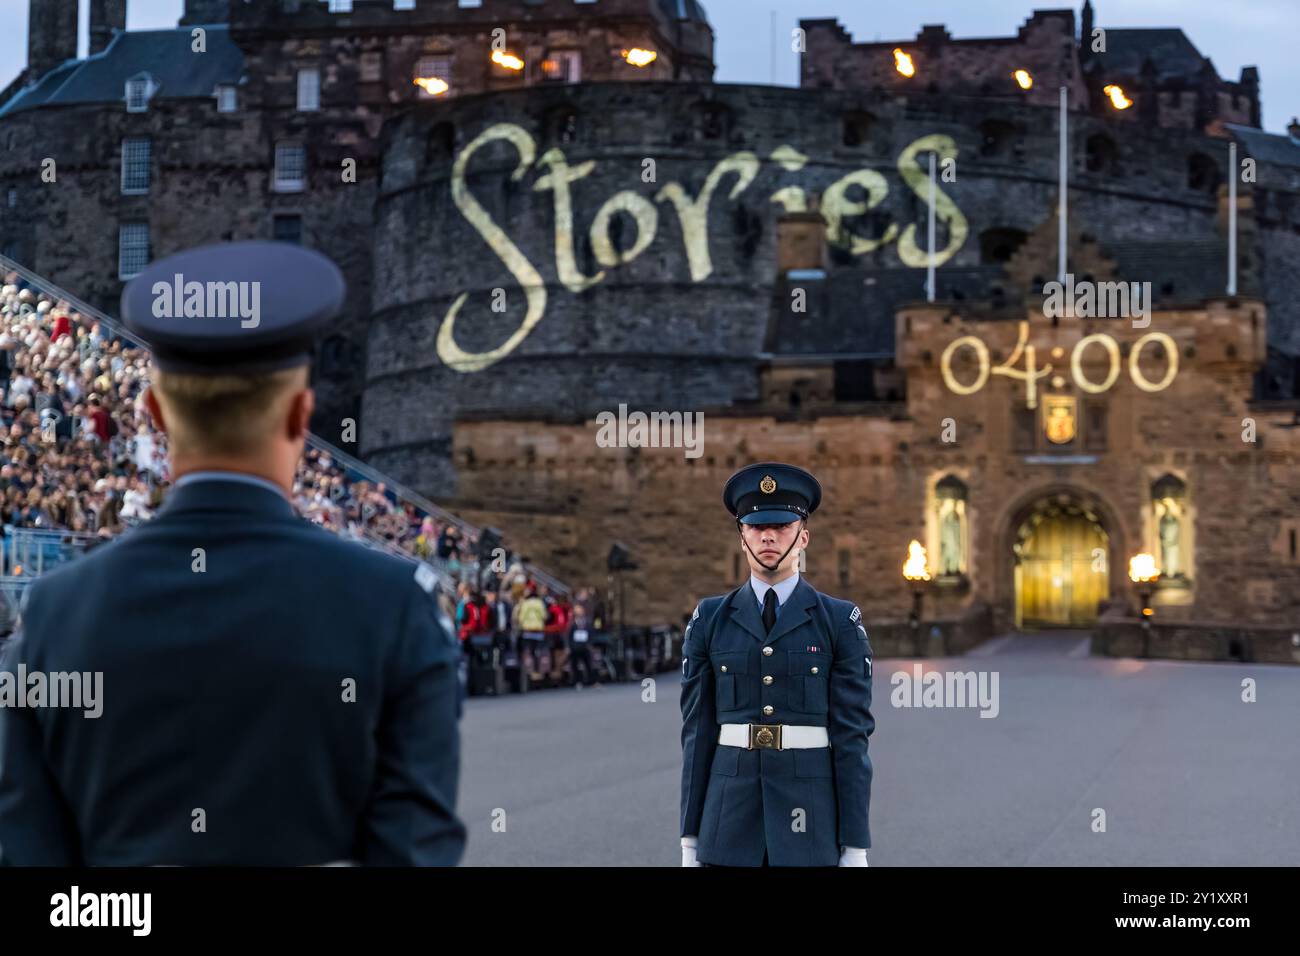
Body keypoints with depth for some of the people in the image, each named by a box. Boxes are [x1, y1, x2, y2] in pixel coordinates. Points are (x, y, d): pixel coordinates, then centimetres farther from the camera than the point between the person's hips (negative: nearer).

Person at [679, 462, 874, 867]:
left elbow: (852, 733, -2)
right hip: (730, 813, 2)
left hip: (811, 816, -1)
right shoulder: (710, 620, 7)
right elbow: (698, 729, 6)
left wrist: (855, 849, -6)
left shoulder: (840, 622, 1)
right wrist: (690, 840, 2)